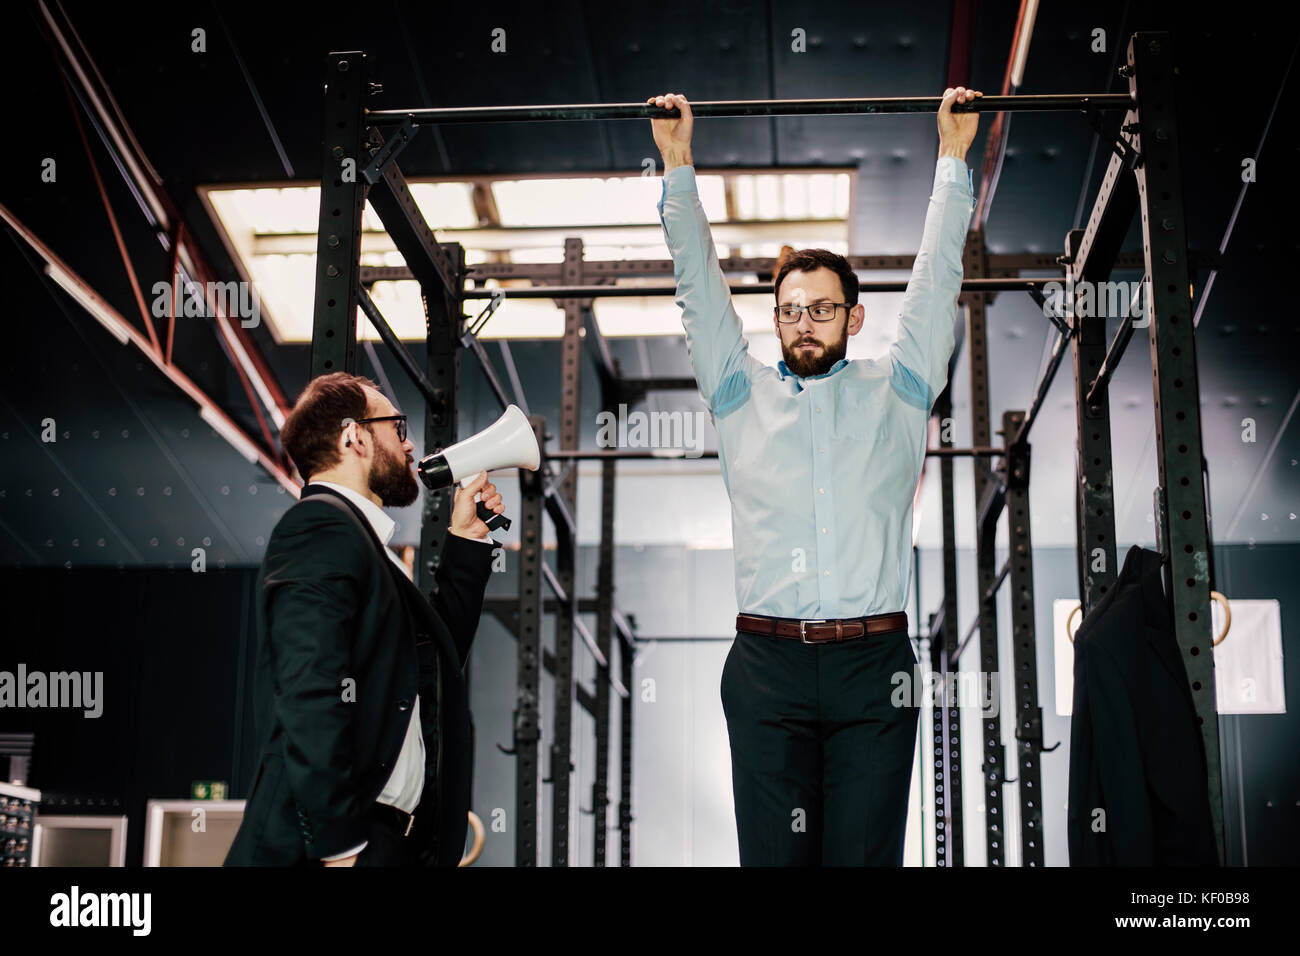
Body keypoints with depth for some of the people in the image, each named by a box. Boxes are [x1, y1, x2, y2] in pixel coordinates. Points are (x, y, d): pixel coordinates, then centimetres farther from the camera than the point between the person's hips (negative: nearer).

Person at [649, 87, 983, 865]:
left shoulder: (895, 390, 14)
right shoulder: (742, 395, 15)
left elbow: (936, 276, 16)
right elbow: (700, 282, 17)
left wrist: (954, 155, 18)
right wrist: (678, 165, 18)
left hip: (873, 662, 0)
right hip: (767, 662, 1)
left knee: (866, 856, -3)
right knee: (774, 854, -2)